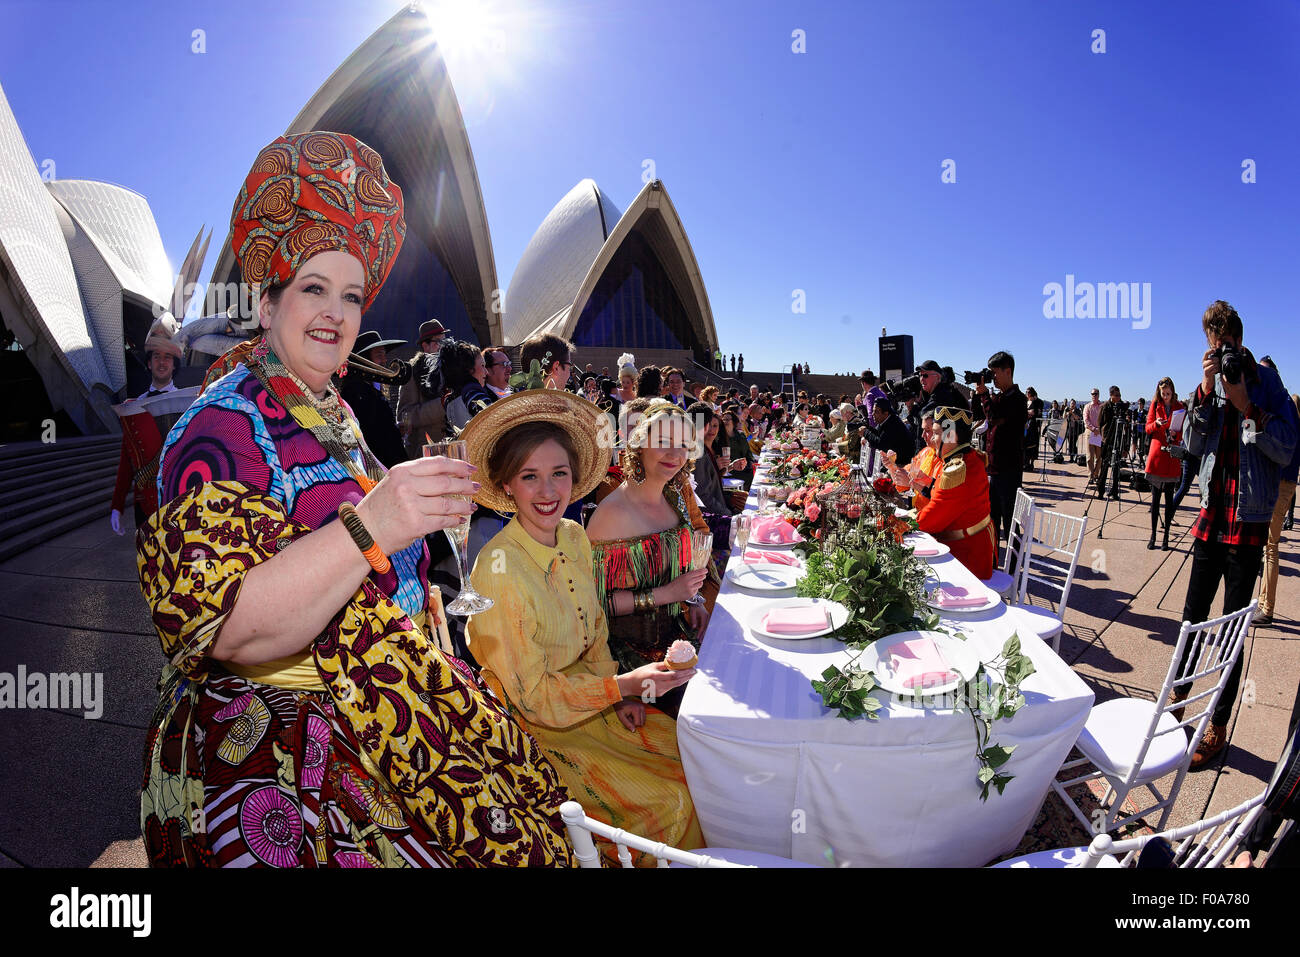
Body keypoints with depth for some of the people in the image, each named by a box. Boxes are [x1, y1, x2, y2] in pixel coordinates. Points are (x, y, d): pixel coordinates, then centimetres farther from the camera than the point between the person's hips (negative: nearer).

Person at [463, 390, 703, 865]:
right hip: (534, 730, -7)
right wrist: (624, 684, -26)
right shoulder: (499, 569, -27)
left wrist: (622, 694, -2)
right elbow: (530, 696, -20)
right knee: (669, 800, -13)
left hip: (590, 697, 7)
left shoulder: (575, 537, -3)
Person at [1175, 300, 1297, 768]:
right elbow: (1194, 444, 0)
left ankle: (1217, 727, 14)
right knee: (1191, 621, 12)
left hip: (1248, 523, -4)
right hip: (1211, 517, 4)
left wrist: (1247, 406, -20)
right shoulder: (1213, 384, 7)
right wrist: (1206, 392, -10)